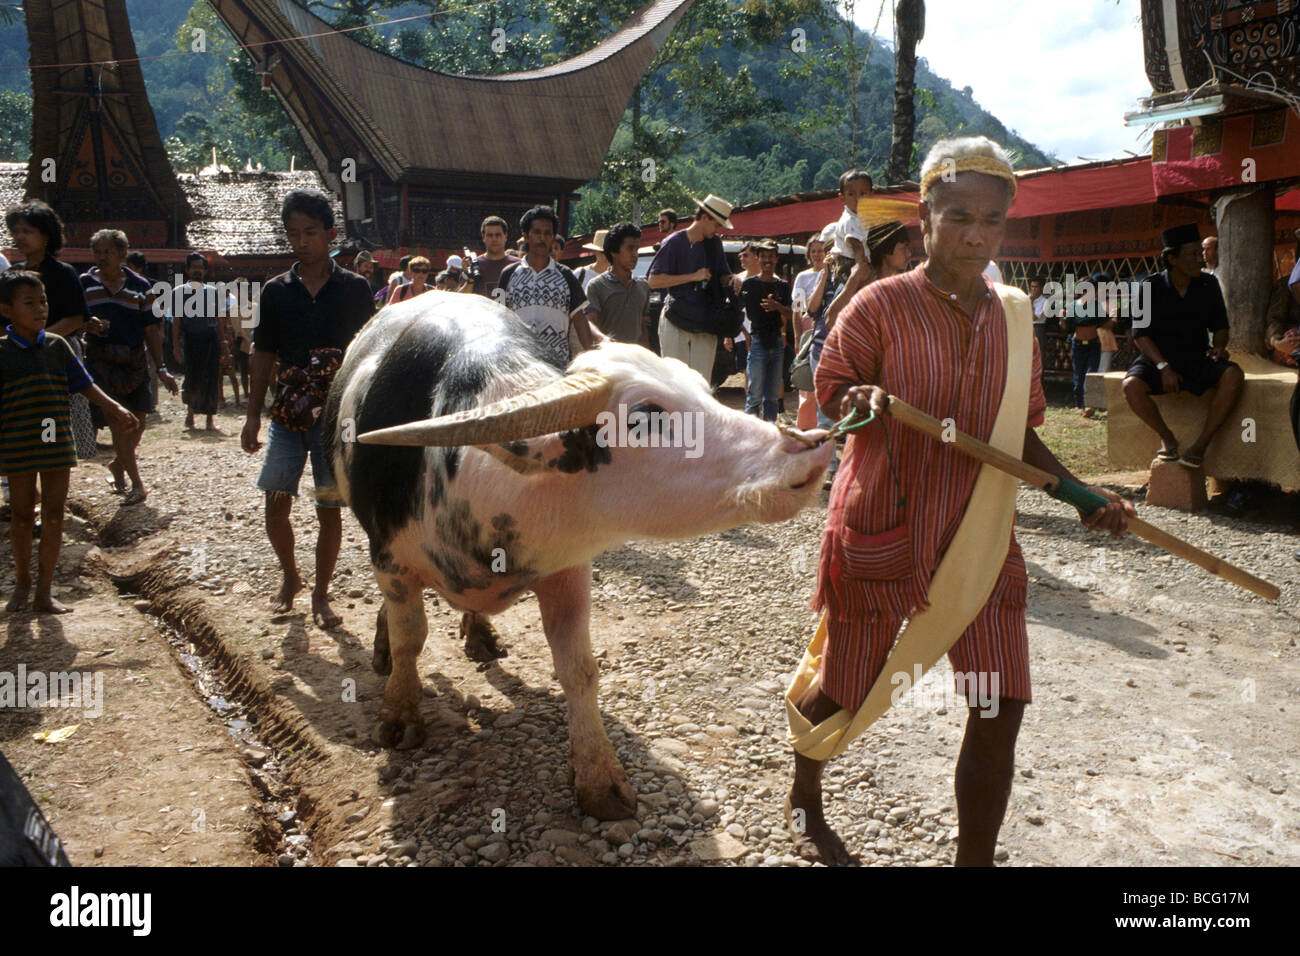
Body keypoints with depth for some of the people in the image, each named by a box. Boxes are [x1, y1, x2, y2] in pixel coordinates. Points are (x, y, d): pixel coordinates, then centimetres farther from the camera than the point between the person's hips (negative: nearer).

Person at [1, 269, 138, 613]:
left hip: (58, 445, 3)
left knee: (54, 517, 5)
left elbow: (84, 384, 8)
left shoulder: (57, 345, 2)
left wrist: (114, 409, -1)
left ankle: (44, 591, 15)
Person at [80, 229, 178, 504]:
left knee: (138, 423, 6)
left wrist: (161, 369, 6)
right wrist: (87, 325, -13)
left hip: (135, 361, 2)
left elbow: (151, 331, 9)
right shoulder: (84, 285, 3)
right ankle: (137, 484, 2)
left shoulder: (140, 287, 7)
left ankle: (117, 465, 34)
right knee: (118, 424, -6)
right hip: (101, 361, -2)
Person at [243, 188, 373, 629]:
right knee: (276, 504, 0)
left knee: (329, 508, 3)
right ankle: (289, 576, 26)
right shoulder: (276, 290, 5)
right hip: (287, 414, 2)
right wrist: (253, 415, 6)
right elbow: (263, 354, 9)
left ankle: (320, 593, 19)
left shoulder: (354, 289, 0)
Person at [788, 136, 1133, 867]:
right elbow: (829, 394, -3)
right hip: (879, 534, -4)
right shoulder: (881, 305, -8)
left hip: (981, 539, 4)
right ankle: (805, 800, 42)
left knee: (1001, 710, -2)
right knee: (843, 690, 10)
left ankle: (975, 859, 18)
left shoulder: (1012, 319, 6)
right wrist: (863, 401, -26)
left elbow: (1018, 433, 12)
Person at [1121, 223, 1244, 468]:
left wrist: (1219, 346, -11)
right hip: (1158, 357, -2)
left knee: (1233, 374, -28)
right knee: (1131, 385, -33)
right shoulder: (1151, 288, -4)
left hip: (1198, 357, 2)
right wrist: (1163, 367, -20)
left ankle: (1202, 443, -21)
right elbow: (1141, 335, -7)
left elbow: (1220, 326, 13)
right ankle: (1167, 438, -9)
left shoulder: (1208, 284, 4)